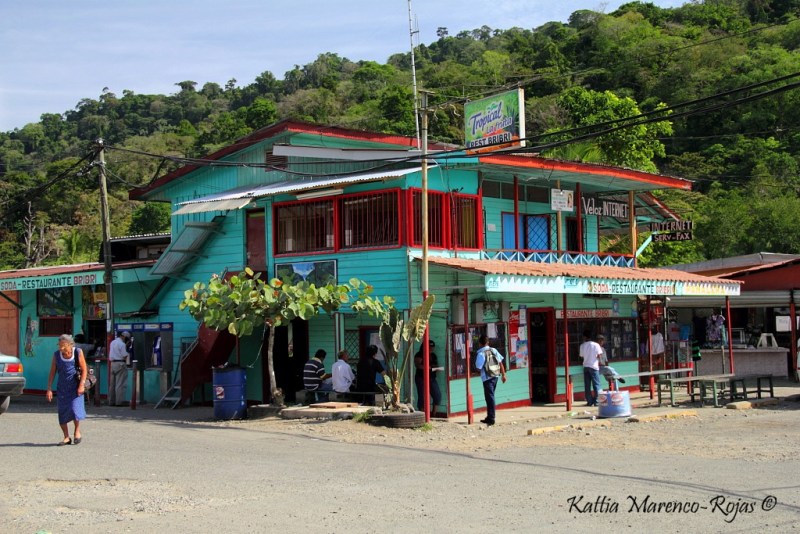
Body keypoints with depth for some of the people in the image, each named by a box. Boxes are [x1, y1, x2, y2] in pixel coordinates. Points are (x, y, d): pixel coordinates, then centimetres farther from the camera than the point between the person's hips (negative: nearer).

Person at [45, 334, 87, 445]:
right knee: (62, 412, 1)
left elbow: (84, 370, -3)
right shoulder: (57, 354, 1)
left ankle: (77, 431, 12)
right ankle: (66, 437, 12)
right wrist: (49, 389, 0)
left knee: (75, 408, -14)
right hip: (62, 388, 3)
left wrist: (81, 385, -12)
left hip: (75, 387, -3)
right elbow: (52, 372, 4)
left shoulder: (78, 352, -5)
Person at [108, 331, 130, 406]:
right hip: (120, 363, -8)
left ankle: (111, 401, 14)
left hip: (112, 363, 8)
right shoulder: (122, 344, -13)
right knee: (120, 384, -5)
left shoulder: (112, 342, 14)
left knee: (112, 384, 11)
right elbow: (125, 356, -16)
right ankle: (119, 401, -6)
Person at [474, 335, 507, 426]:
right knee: (490, 397, 17)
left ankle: (491, 419, -4)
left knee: (490, 397, -3)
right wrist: (503, 374, 12)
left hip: (487, 378, -6)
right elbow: (500, 363, 5)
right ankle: (489, 418, 25)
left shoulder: (481, 353, -11)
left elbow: (478, 366, -12)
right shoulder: (494, 350, 4)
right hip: (495, 376, 6)